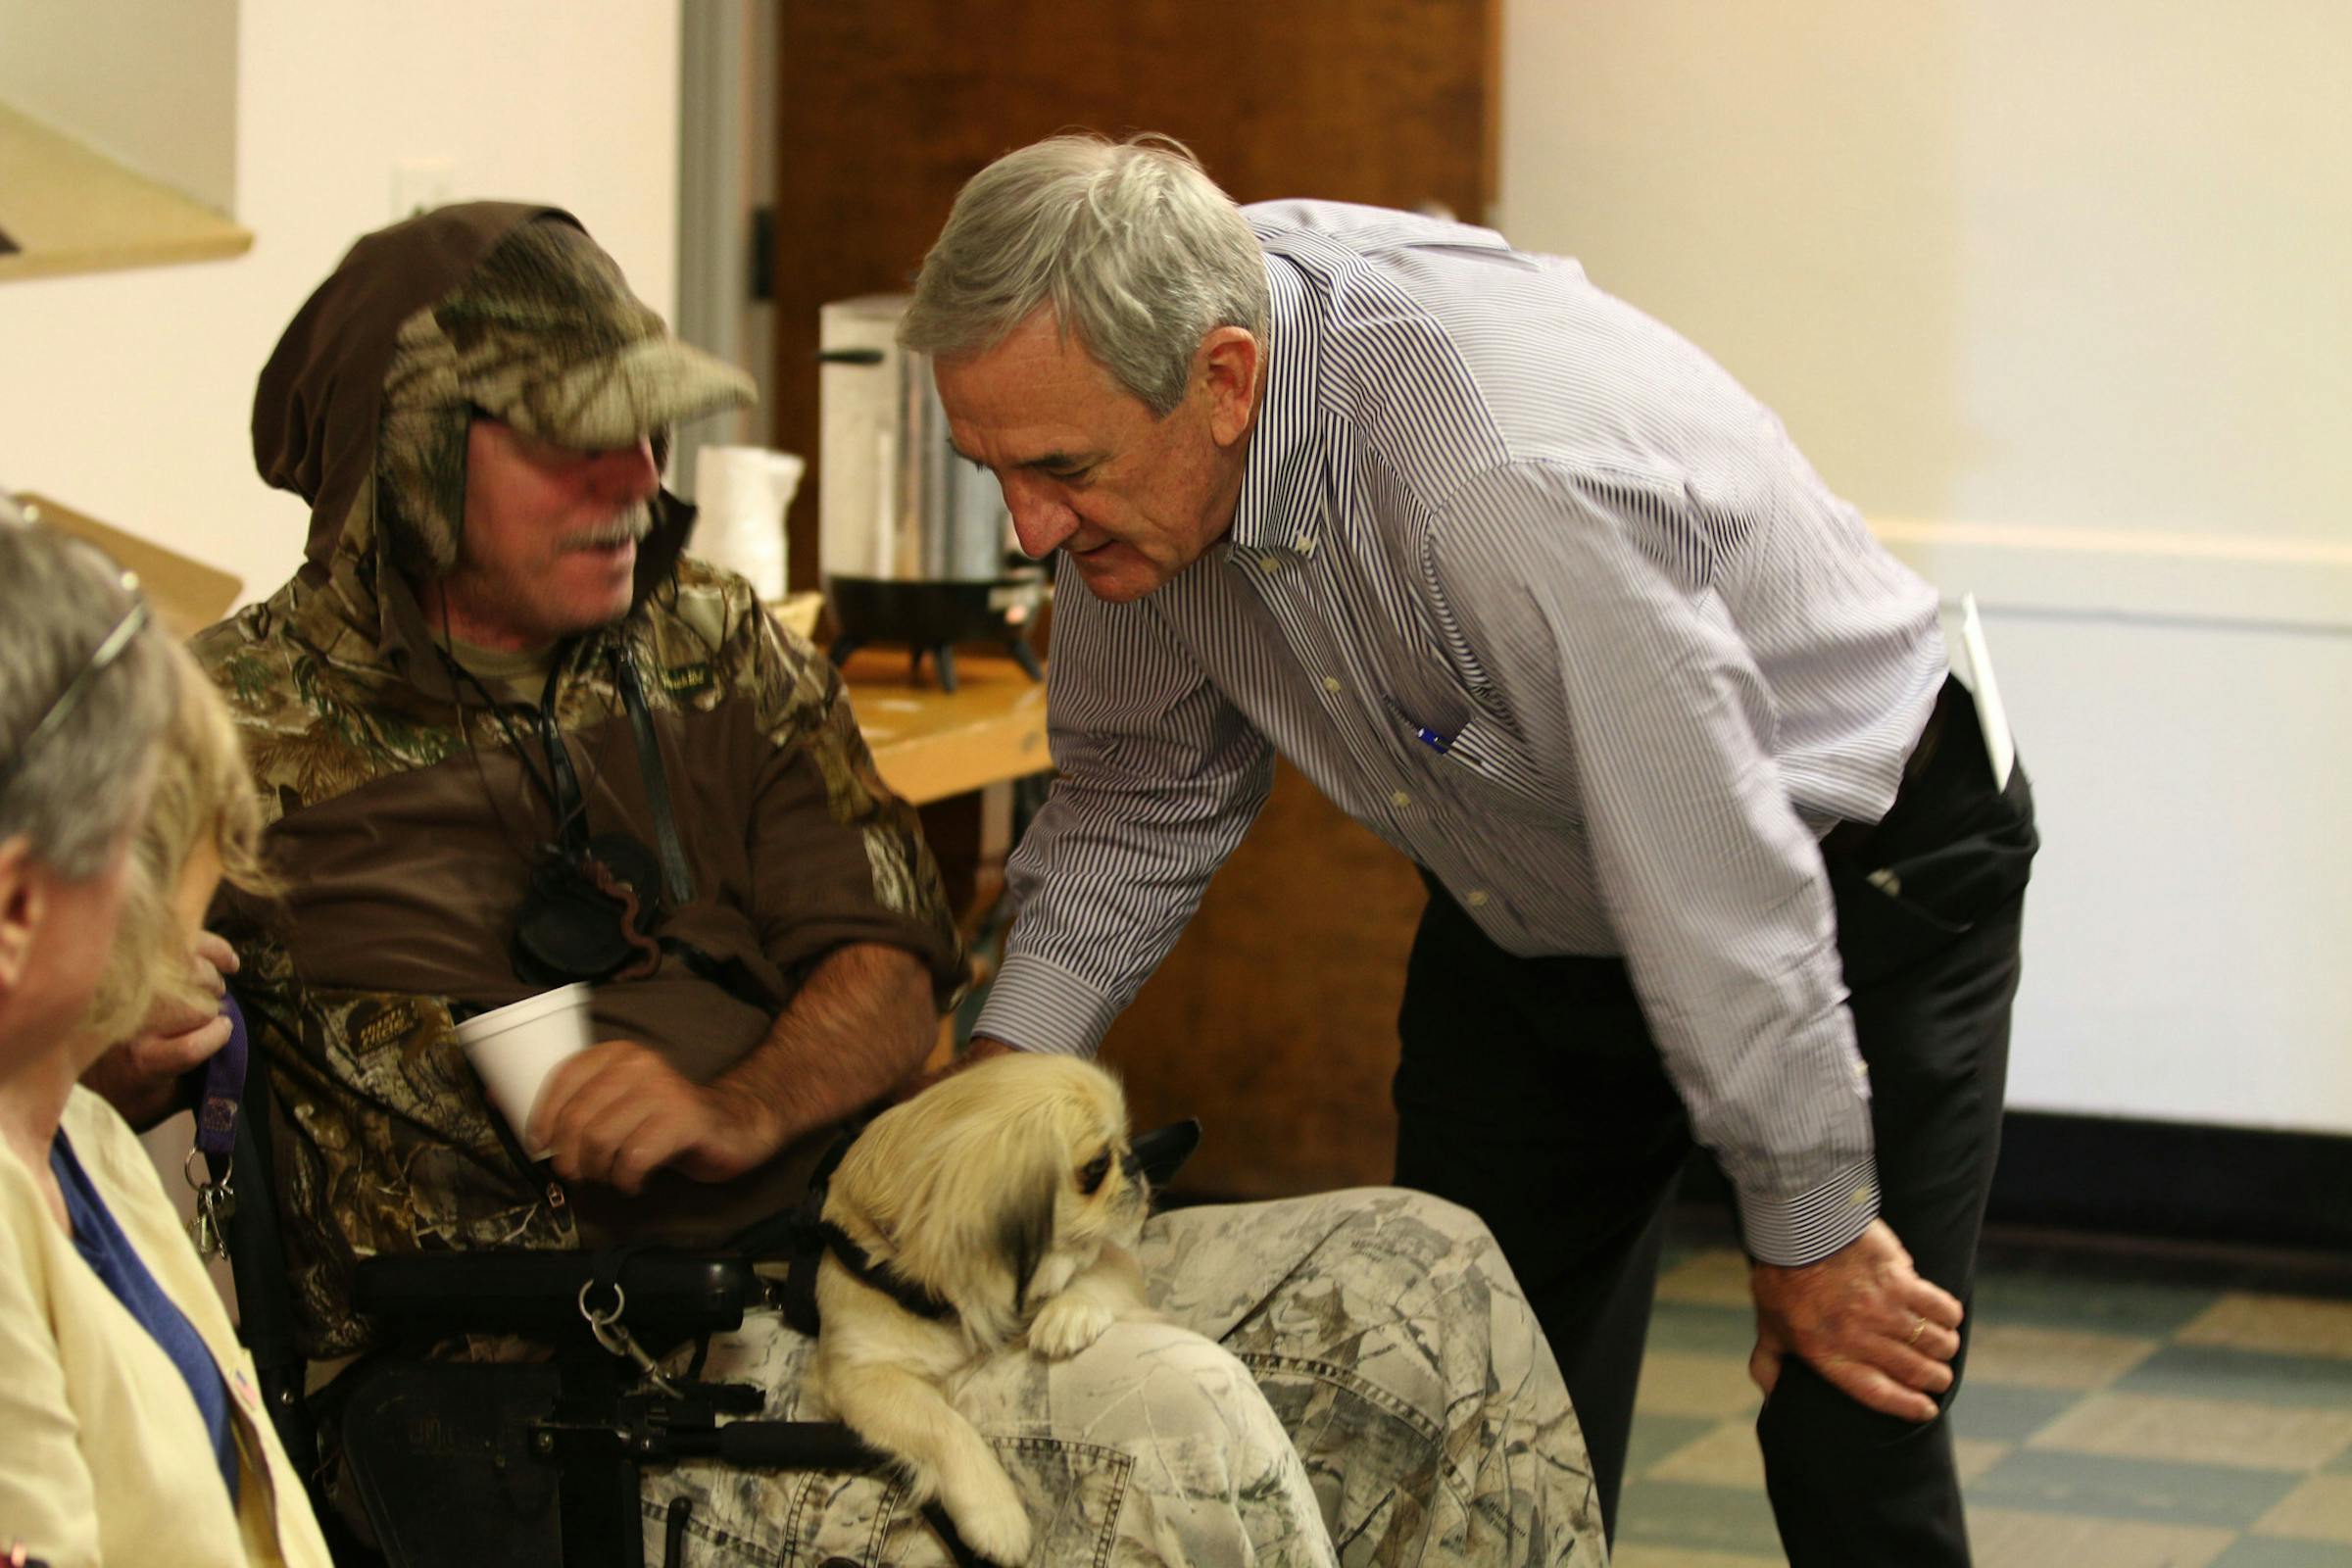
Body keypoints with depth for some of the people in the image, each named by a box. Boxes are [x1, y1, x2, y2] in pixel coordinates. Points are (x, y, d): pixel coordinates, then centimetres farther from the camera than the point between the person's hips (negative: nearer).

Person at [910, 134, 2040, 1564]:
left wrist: (1810, 1233, -19)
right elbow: (1145, 789, 1)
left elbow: (1721, 880, -30)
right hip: (1529, 907, 7)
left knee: (1857, 1449, -10)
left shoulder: (1512, 478, -41)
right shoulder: (1134, 422, -17)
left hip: (1857, 871, -7)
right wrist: (998, 1073, -10)